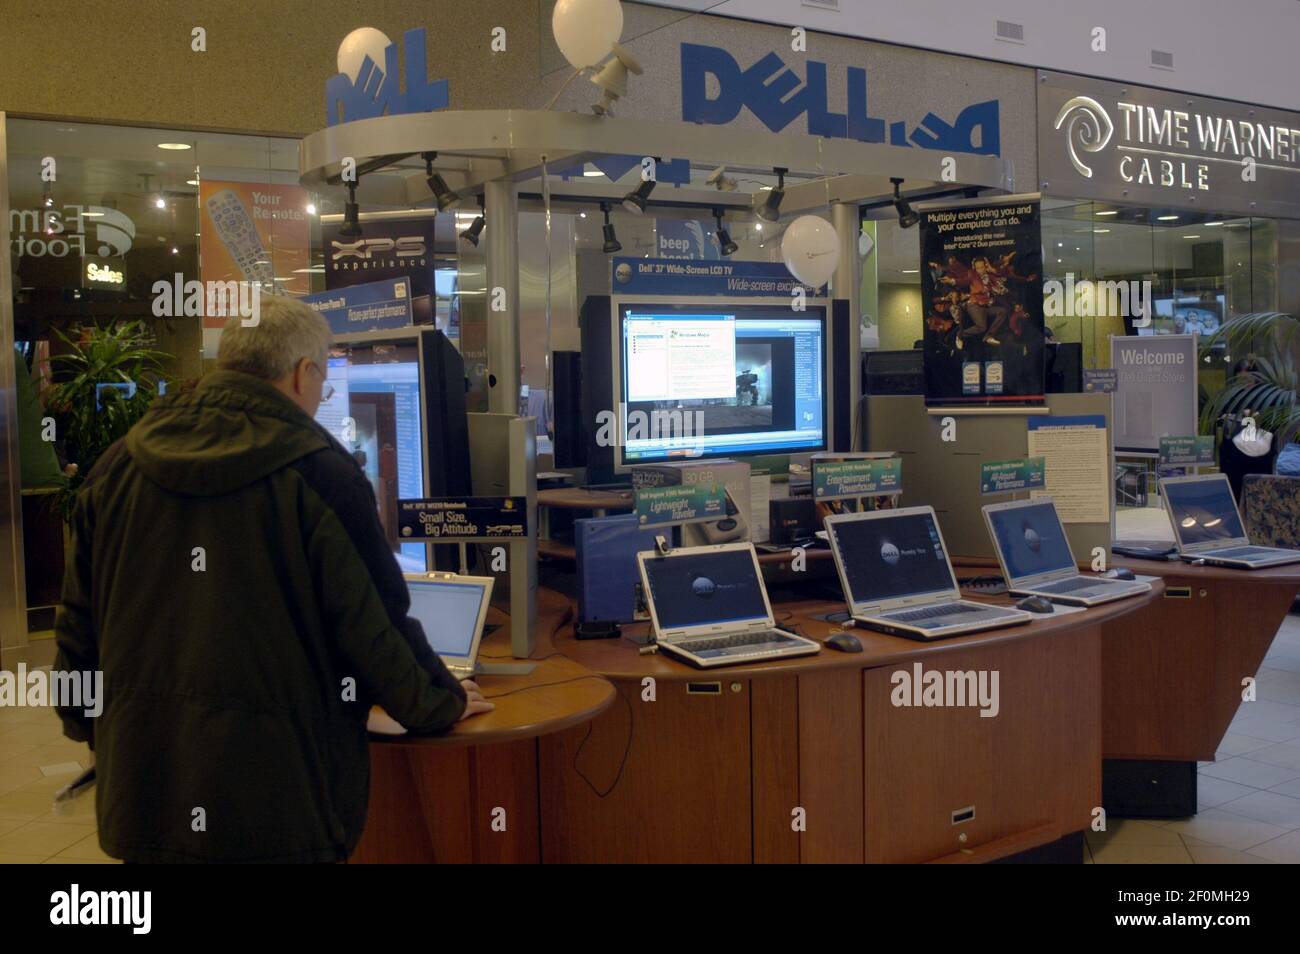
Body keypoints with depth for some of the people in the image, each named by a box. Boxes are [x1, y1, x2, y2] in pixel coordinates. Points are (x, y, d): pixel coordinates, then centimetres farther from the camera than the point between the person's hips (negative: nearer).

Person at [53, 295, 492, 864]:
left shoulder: (116, 467, 4)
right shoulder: (318, 474, -12)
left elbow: (78, 620, 12)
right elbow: (374, 622, -8)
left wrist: (87, 725, 27)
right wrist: (439, 703, 9)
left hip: (142, 782, 5)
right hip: (276, 792, -5)